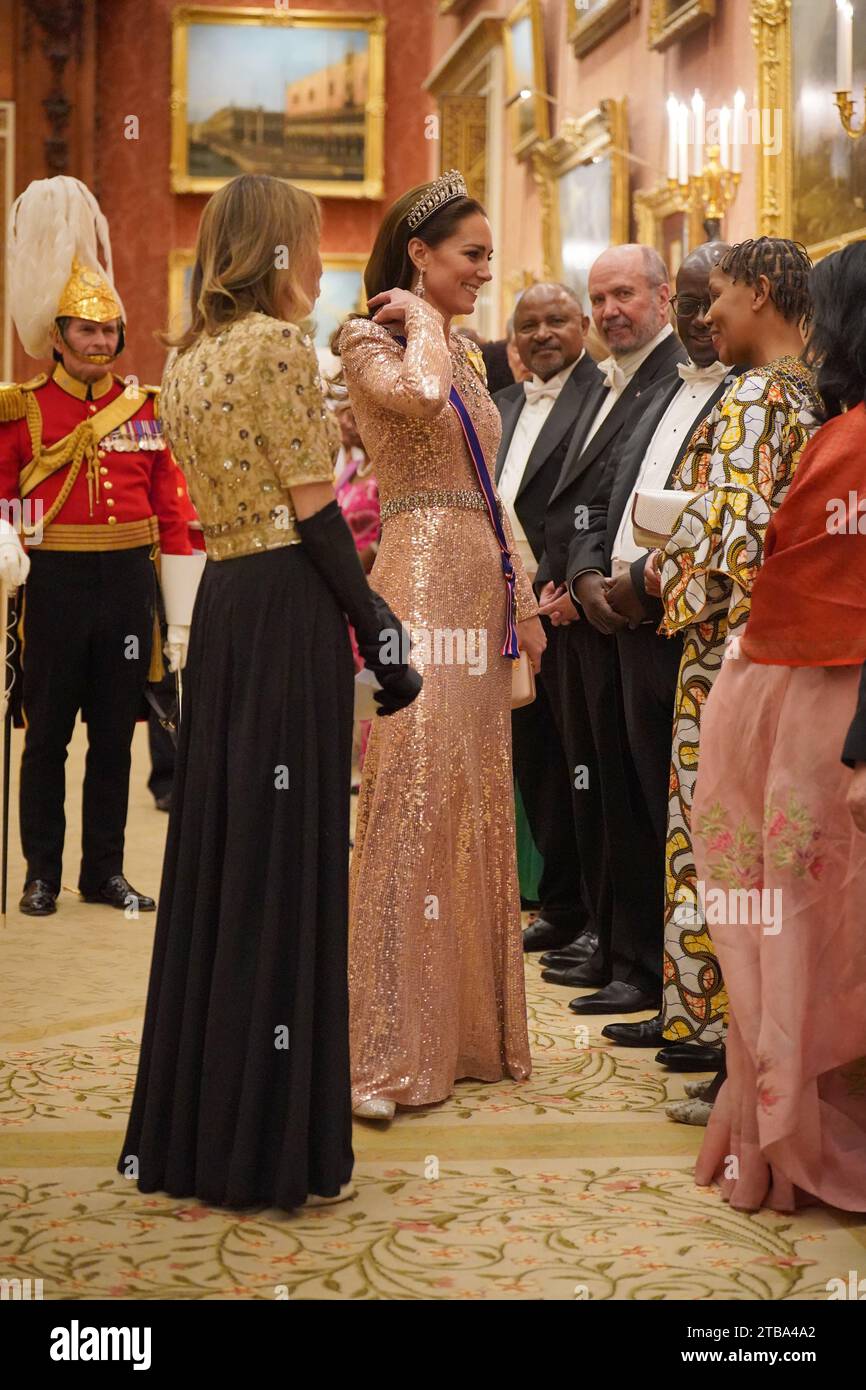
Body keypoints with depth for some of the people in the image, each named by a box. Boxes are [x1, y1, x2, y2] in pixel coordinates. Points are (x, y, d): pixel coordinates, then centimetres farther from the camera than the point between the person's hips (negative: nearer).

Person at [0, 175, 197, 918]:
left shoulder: (147, 408, 4)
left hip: (129, 585, 2)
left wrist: (180, 620, 1)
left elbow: (174, 519, 4)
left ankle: (105, 870, 21)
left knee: (115, 737, 10)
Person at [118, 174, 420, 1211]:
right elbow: (315, 510, -13)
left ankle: (191, 1128, 21)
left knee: (216, 848, 12)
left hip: (220, 603, 8)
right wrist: (379, 637, -10)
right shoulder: (278, 345, -9)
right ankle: (275, 1148, 4)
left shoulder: (187, 357, 16)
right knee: (286, 859, -3)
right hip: (291, 608, -8)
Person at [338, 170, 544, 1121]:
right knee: (412, 802, -13)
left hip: (481, 589, 9)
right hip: (420, 586, -9)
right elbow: (419, 397, -28)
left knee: (477, 804, 10)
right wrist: (423, 322, -9)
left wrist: (521, 598, 18)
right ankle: (385, 1051, -12)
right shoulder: (374, 344, -4)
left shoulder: (461, 355, 21)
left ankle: (469, 1025, 19)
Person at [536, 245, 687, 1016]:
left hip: (624, 615, -9)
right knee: (592, 788, 14)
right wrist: (554, 583, 5)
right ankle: (611, 946, 24)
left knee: (630, 795, -3)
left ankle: (644, 966, 7)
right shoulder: (603, 386, 18)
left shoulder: (680, 383, -11)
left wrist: (595, 588, -15)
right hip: (577, 613, 9)